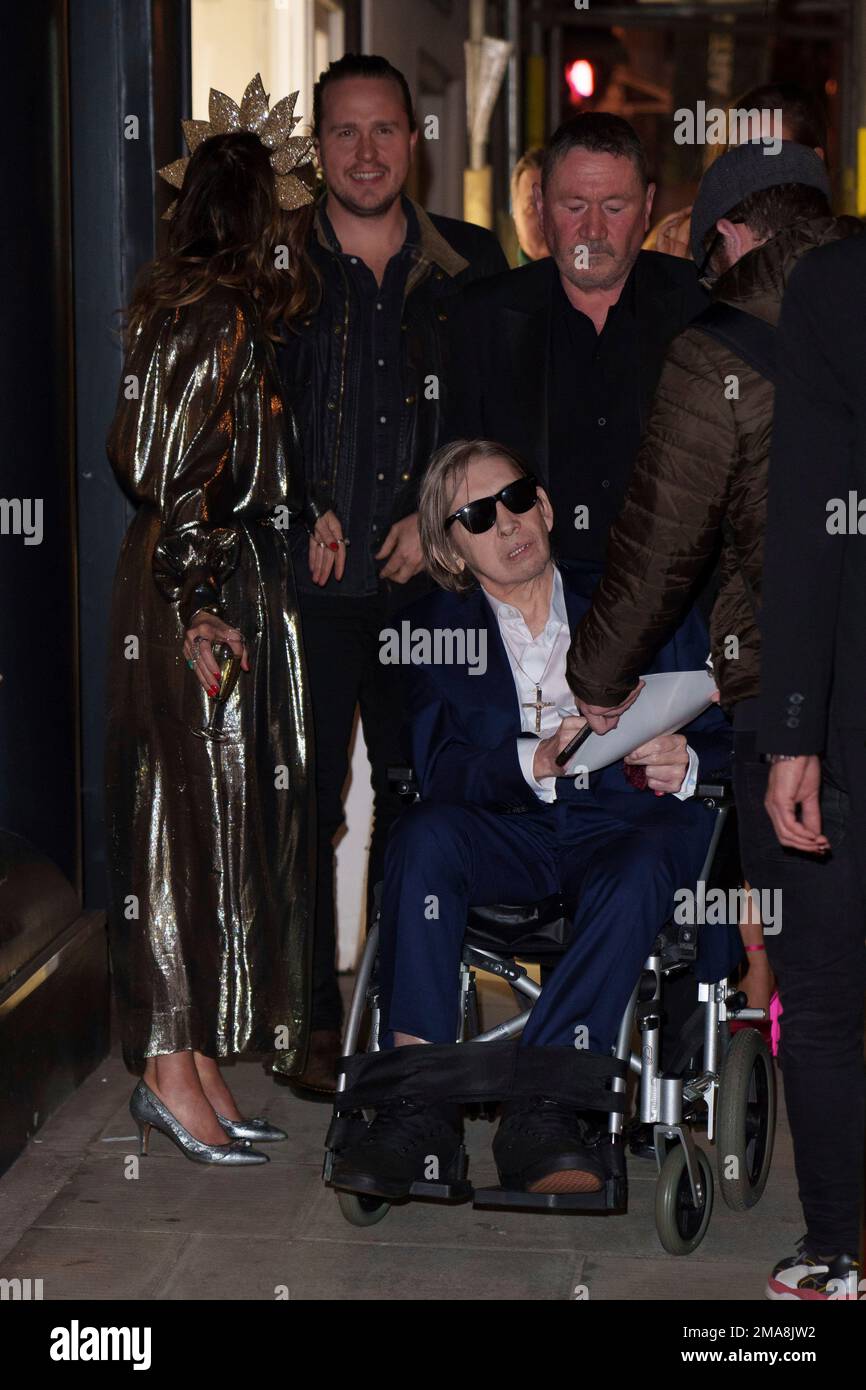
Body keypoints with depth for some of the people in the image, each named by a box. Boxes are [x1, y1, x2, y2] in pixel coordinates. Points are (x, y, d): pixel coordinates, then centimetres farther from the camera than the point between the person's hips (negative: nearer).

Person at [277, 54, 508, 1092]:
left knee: (420, 798, 5)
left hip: (428, 578, 1)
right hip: (310, 581, -1)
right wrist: (306, 512, -5)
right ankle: (316, 1016, 11)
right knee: (306, 800, 0)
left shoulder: (472, 266, 8)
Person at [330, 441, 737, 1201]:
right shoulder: (435, 627, 11)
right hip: (509, 836, 1)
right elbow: (439, 769, -5)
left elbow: (728, 739, 9)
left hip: (624, 825, -1)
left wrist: (685, 765, -15)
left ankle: (544, 1100, -38)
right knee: (425, 834, -30)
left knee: (649, 860, -35)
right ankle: (418, 1103, -33)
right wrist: (536, 761, -25)